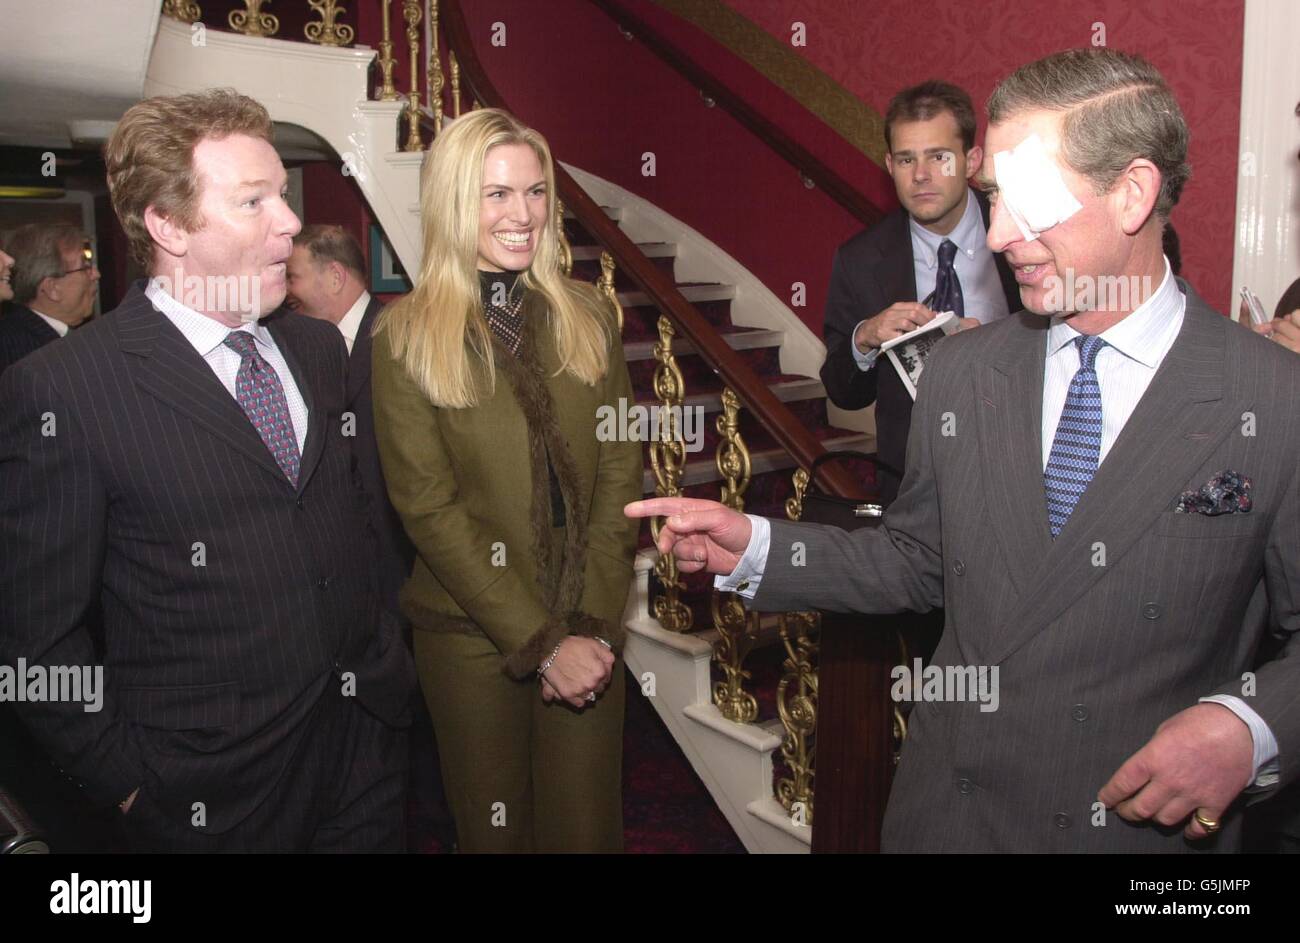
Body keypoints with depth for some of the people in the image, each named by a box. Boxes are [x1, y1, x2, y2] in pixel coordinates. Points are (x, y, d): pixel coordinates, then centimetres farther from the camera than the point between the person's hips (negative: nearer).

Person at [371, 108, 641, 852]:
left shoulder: (588, 317, 3)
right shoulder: (406, 337, -7)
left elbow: (620, 472, 0)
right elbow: (428, 509, -10)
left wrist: (594, 625, -10)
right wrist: (541, 642, -14)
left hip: (588, 630, 2)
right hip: (470, 634, -2)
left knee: (586, 825, 11)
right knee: (494, 825, 14)